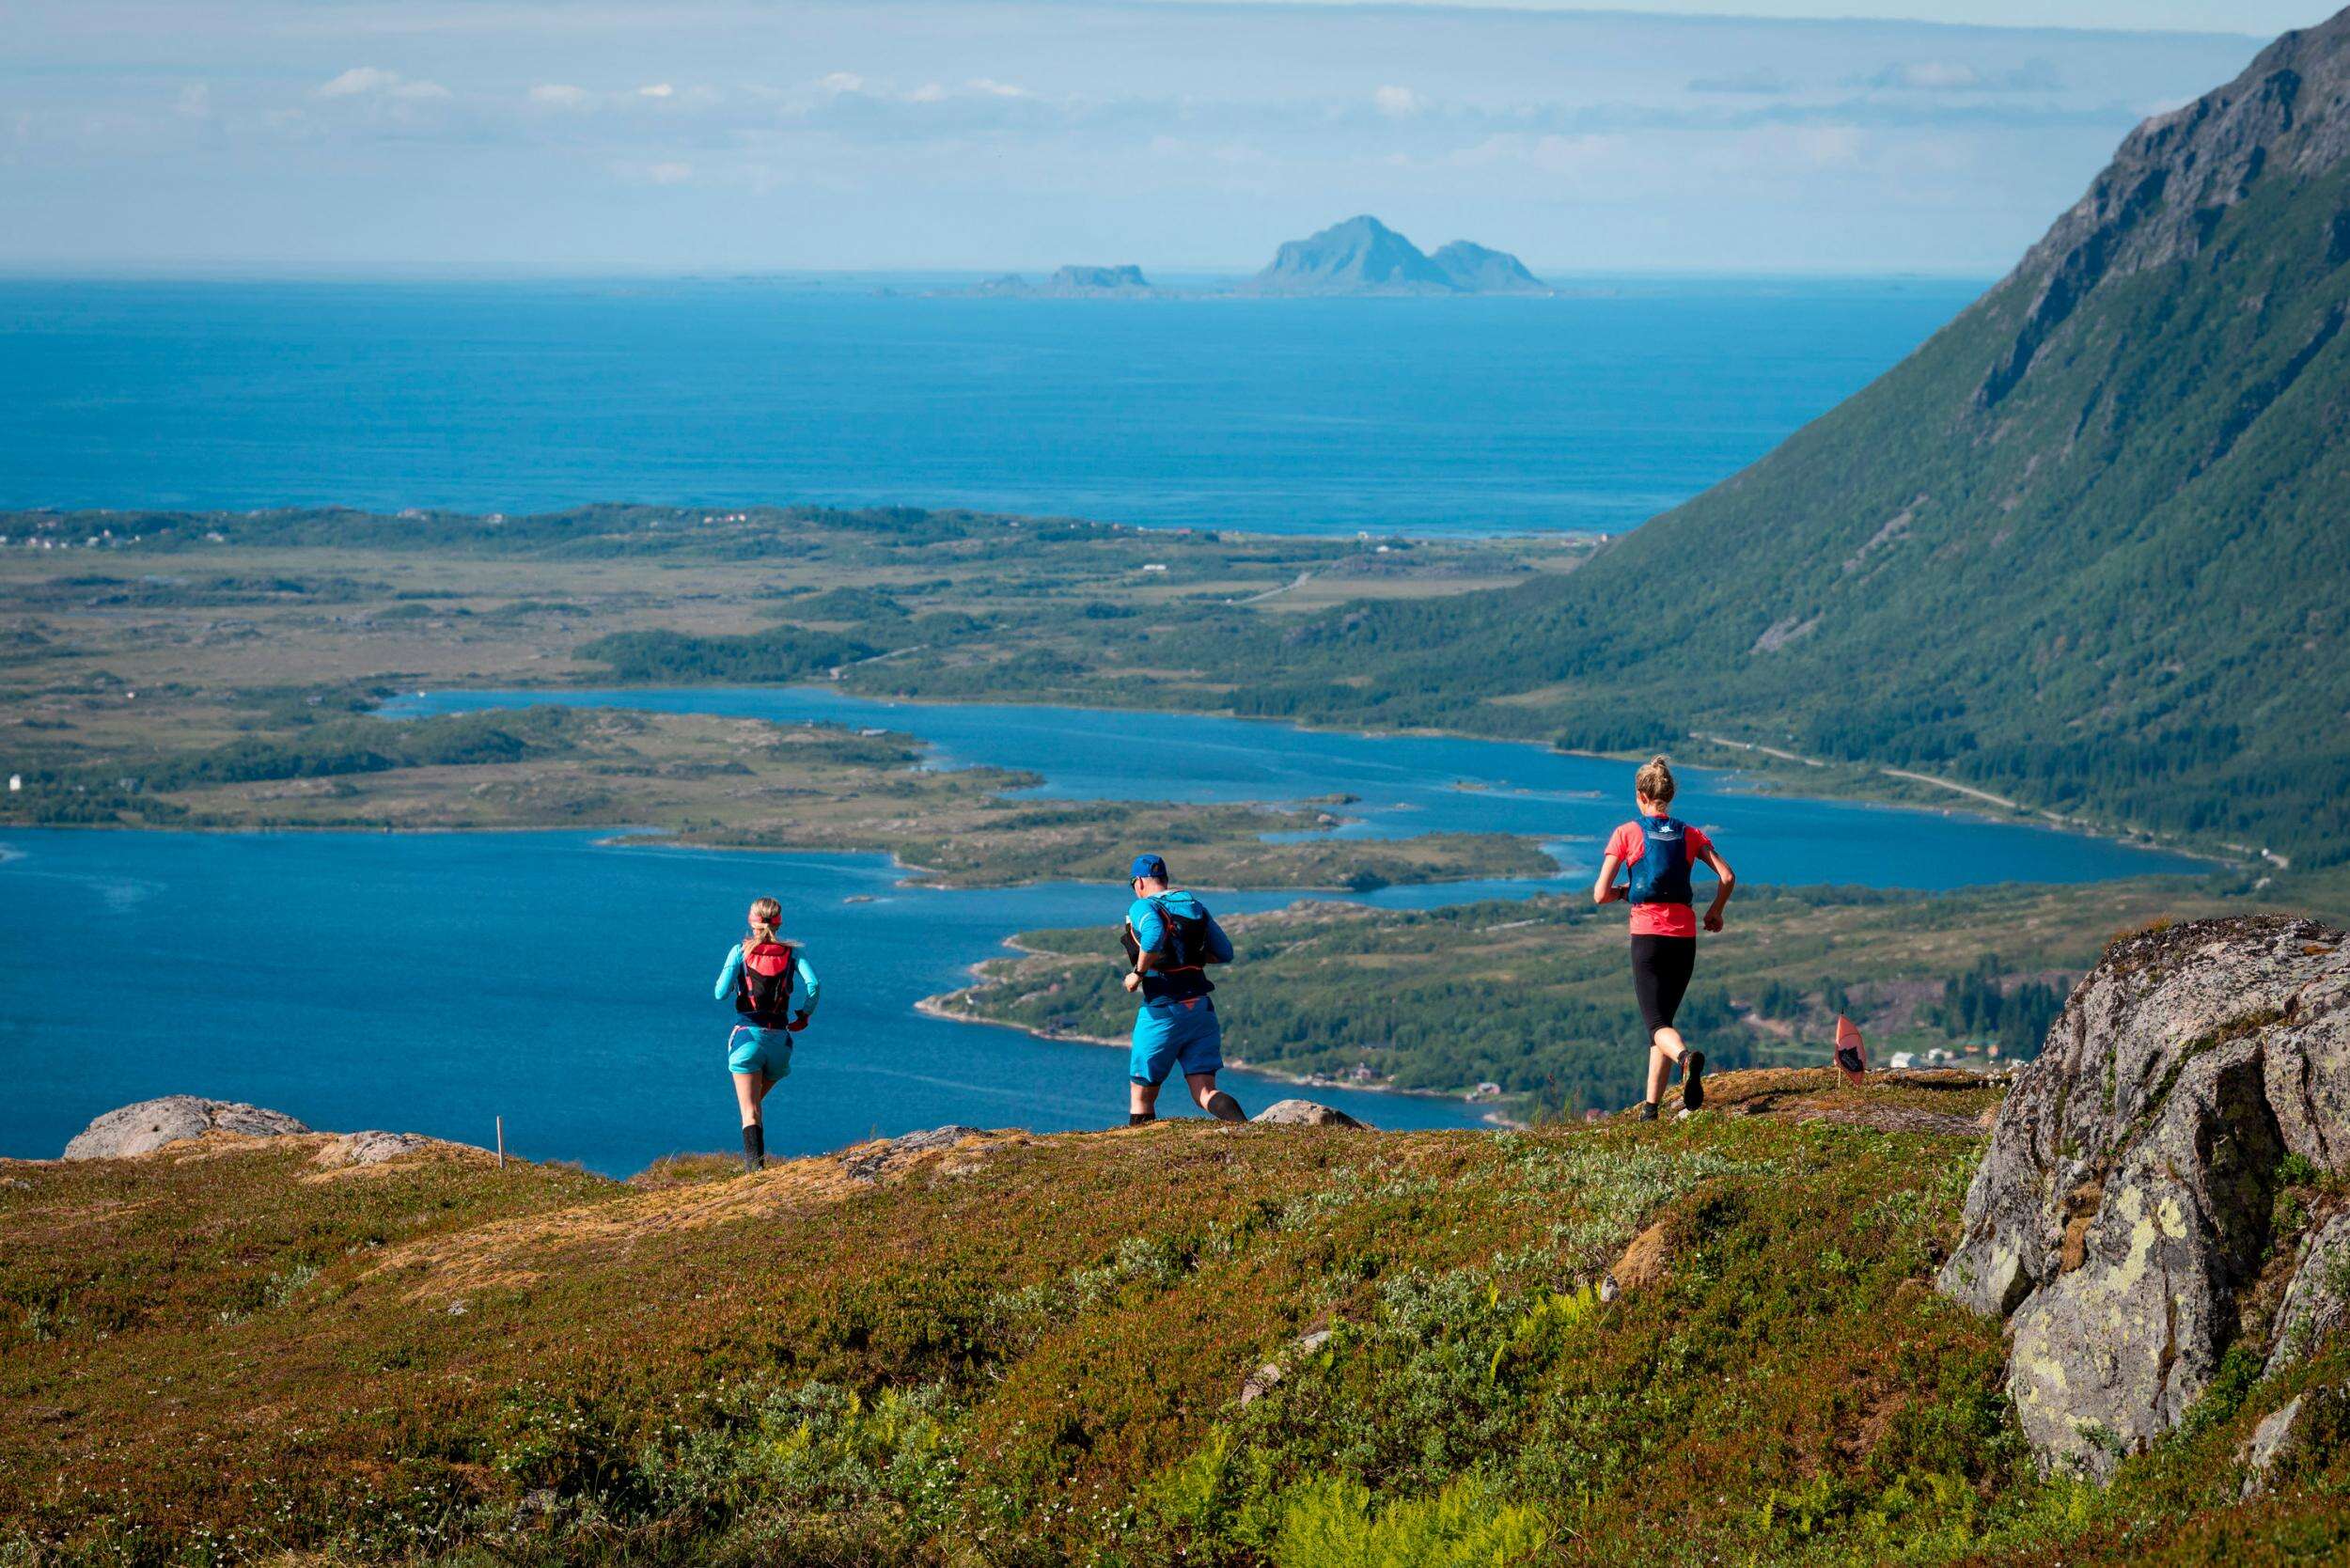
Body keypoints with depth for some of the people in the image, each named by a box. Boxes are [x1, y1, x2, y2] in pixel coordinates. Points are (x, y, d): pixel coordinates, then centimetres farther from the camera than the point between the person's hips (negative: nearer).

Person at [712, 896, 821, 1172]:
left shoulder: (740, 950, 1)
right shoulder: (792, 953, 6)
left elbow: (721, 993, -7)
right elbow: (812, 984, -10)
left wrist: (729, 982, 15)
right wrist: (804, 1015, 6)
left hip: (747, 1036, -2)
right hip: (780, 1038, 2)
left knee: (749, 1111, -6)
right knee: (755, 1102, 24)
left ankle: (754, 1162, -26)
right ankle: (756, 1158, 14)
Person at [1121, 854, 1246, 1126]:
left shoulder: (1143, 907, -6)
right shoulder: (1195, 906, 14)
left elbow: (1154, 937, -29)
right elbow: (1225, 953, 17)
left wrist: (1138, 973, -14)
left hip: (1162, 1013, -5)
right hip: (1201, 1009, 5)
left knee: (1141, 1094, 10)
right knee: (1205, 1092, 0)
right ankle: (1244, 1125, -26)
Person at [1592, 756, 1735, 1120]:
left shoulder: (1626, 834, 0)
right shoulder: (1690, 835, 9)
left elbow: (1600, 895, -3)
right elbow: (1727, 877, -1)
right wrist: (1715, 912, 17)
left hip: (1647, 936, -4)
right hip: (1684, 936, 4)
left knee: (1657, 1024, -8)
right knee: (1663, 1017, 17)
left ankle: (1687, 1057, -43)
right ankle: (1651, 1105, 13)